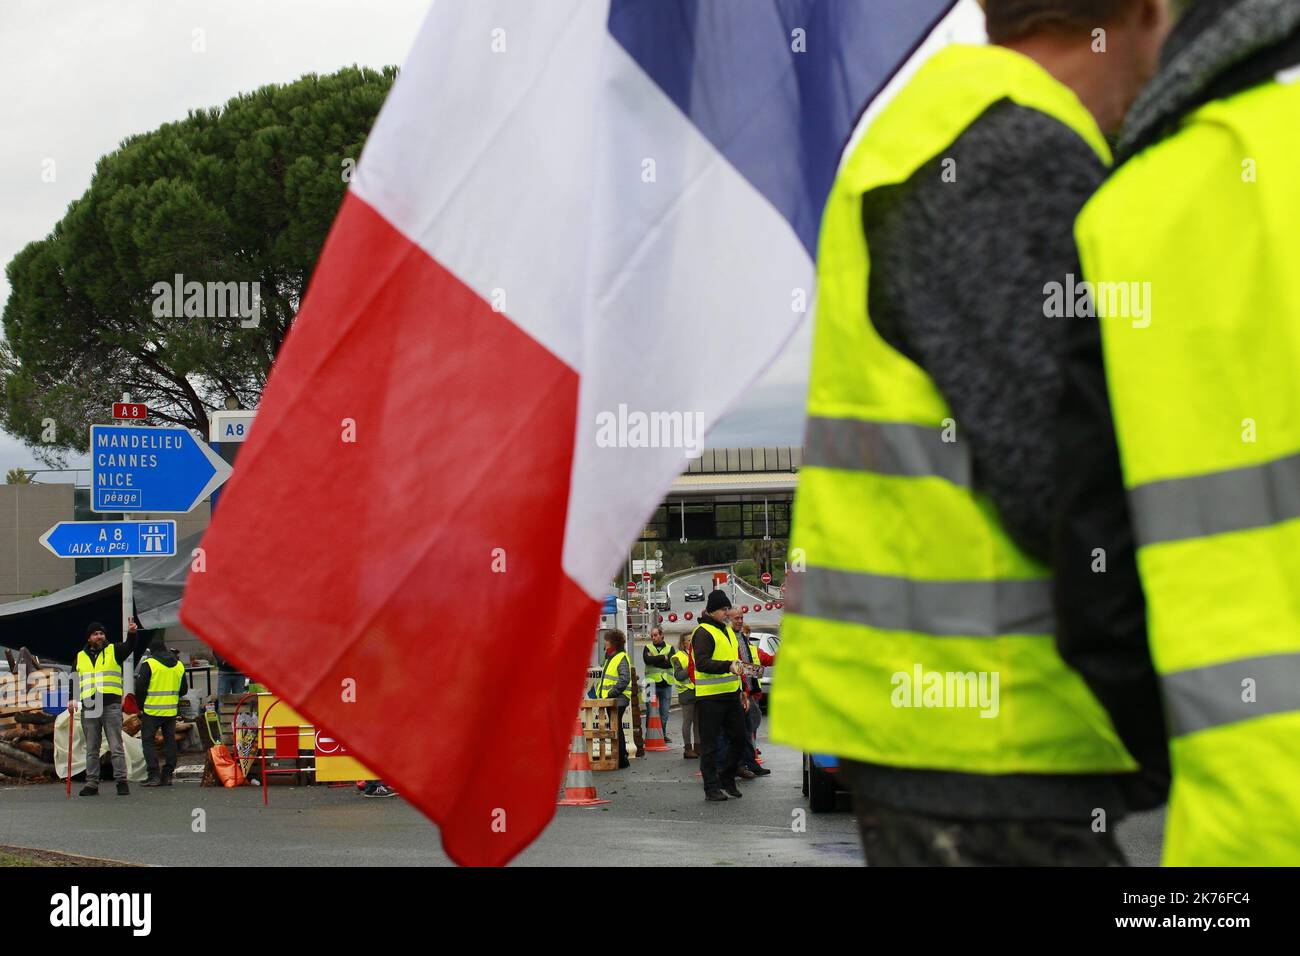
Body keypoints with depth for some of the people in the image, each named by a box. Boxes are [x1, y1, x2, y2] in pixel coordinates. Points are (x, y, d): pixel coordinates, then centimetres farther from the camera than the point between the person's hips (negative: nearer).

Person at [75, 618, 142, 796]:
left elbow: (128, 648, -13)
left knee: (116, 746, -4)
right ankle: (92, 783, 10)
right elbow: (74, 680, 19)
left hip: (111, 706, -3)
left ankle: (121, 781, -3)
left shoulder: (113, 651, 7)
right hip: (89, 708, 3)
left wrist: (131, 634, -34)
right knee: (91, 749, 7)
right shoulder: (80, 657, 15)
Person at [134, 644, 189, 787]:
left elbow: (140, 688, -9)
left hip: (152, 711, -5)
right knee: (169, 741, 11)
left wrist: (140, 707, 4)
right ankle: (168, 775, 11)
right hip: (171, 710, 5)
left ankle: (154, 775, -6)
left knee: (148, 741, 2)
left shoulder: (148, 664, -10)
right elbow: (184, 690, 14)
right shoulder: (179, 665, 8)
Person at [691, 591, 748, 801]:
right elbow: (701, 663, -22)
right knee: (710, 744, -2)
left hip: (730, 695, 8)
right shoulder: (703, 632, -10)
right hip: (710, 697, -8)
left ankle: (727, 779, 23)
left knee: (738, 739, 10)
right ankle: (712, 788, 3)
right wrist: (728, 666, -34)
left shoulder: (728, 630, 18)